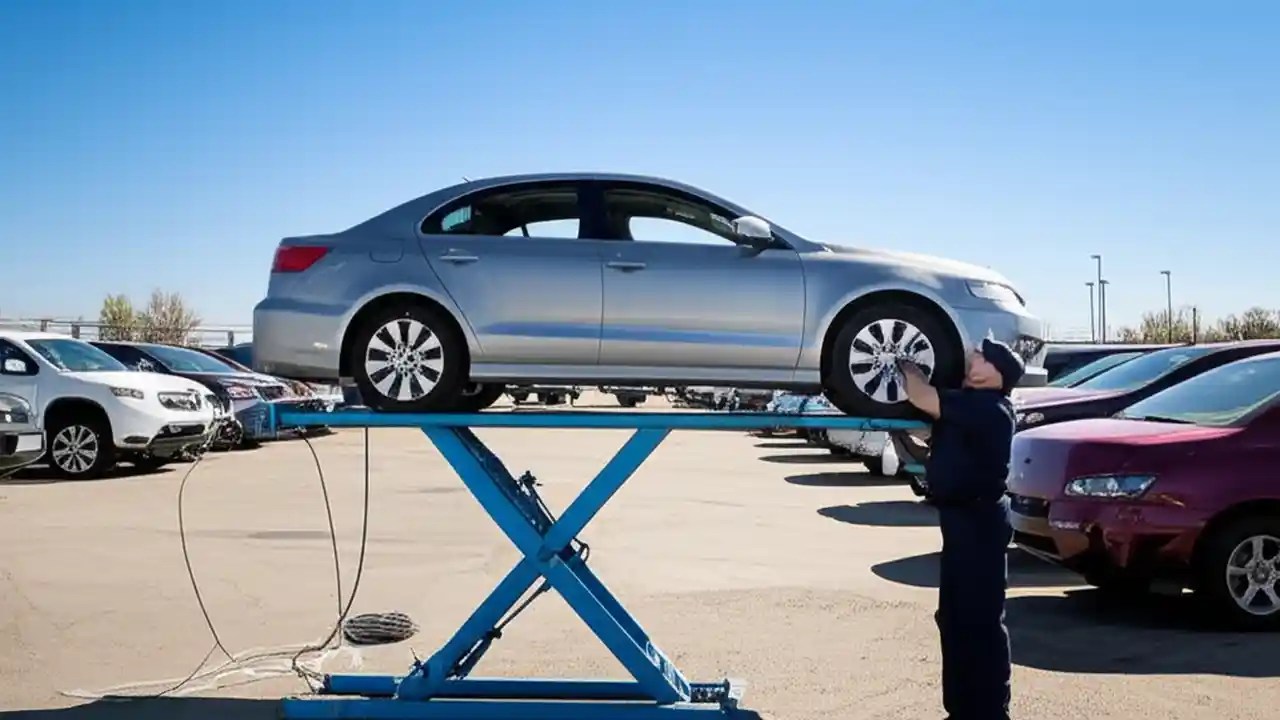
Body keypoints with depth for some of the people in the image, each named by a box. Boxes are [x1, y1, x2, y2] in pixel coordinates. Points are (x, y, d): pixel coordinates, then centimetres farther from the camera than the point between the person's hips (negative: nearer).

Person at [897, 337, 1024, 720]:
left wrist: (907, 366, -6)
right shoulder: (973, 403, 12)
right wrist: (911, 370, 10)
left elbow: (921, 398, -24)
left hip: (978, 521, -11)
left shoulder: (985, 408, -20)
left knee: (980, 619, -4)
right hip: (964, 518, 11)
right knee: (955, 616, 16)